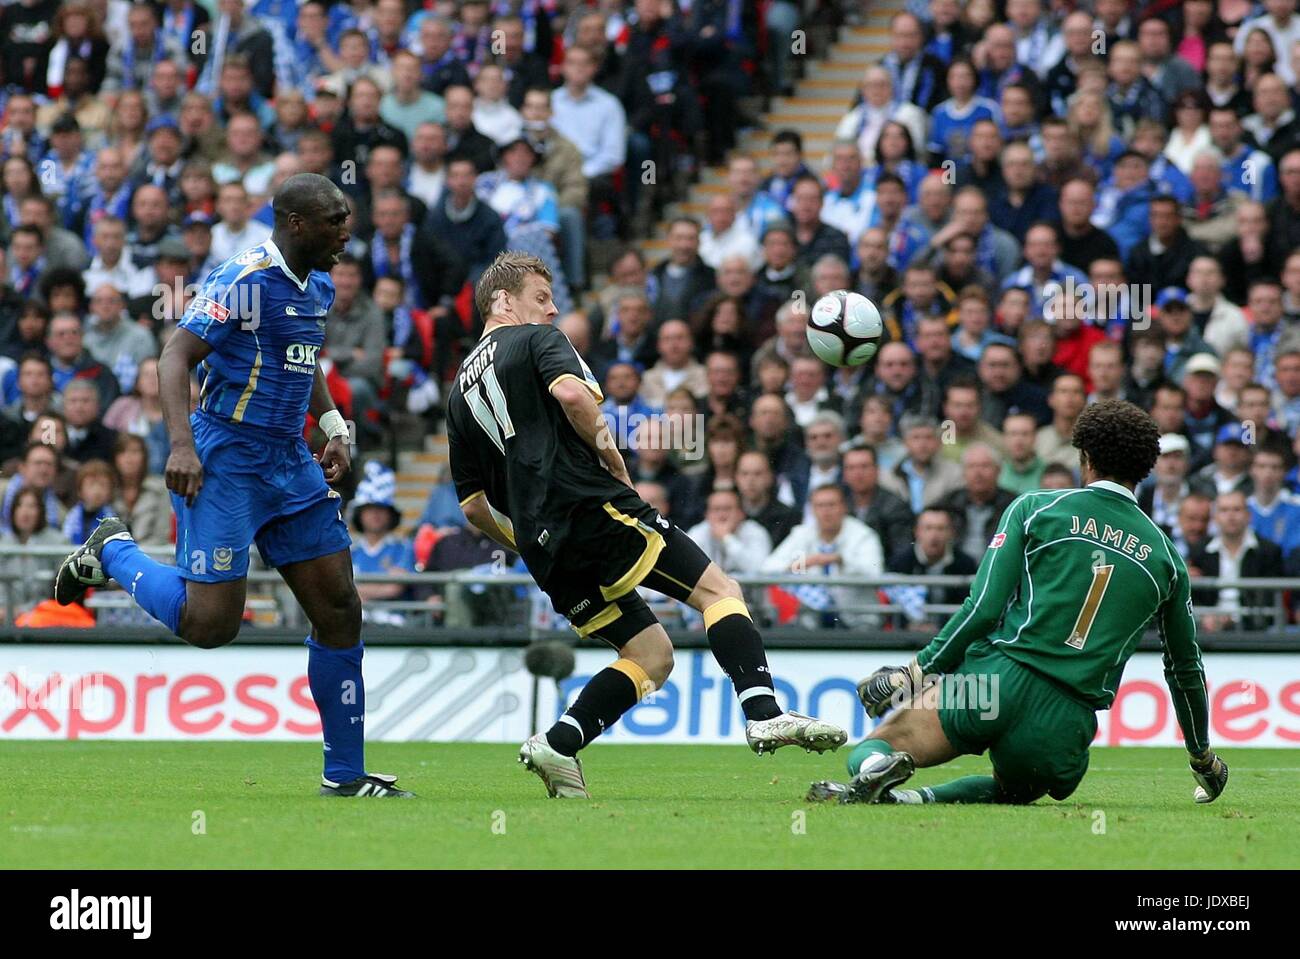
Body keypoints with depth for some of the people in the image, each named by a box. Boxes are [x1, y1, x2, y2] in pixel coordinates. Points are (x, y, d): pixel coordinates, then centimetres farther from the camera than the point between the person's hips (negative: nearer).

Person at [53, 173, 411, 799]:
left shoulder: (318, 288, 12)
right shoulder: (246, 282, -15)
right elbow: (175, 357, -18)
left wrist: (333, 426, 15)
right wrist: (182, 444, -28)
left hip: (291, 464, 8)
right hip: (224, 464, -8)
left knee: (340, 611, 2)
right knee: (209, 624, -11)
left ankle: (345, 774, 10)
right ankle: (112, 549, 17)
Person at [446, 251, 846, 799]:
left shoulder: (460, 393, 25)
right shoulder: (536, 340, 6)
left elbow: (474, 508, 21)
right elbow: (571, 393, -18)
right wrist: (606, 448, -3)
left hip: (544, 546, 7)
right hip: (590, 504, -7)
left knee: (652, 656, 12)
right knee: (718, 590, -6)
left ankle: (556, 745, -5)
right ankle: (764, 715, -26)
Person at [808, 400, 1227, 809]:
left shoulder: (1034, 508, 4)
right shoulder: (1165, 557, 13)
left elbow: (983, 607, -6)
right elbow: (1185, 669, 24)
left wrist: (918, 669, 4)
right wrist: (1202, 756, 37)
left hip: (998, 682, -2)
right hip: (1065, 729, 2)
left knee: (870, 749, 14)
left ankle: (877, 768, -27)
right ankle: (917, 797, -3)